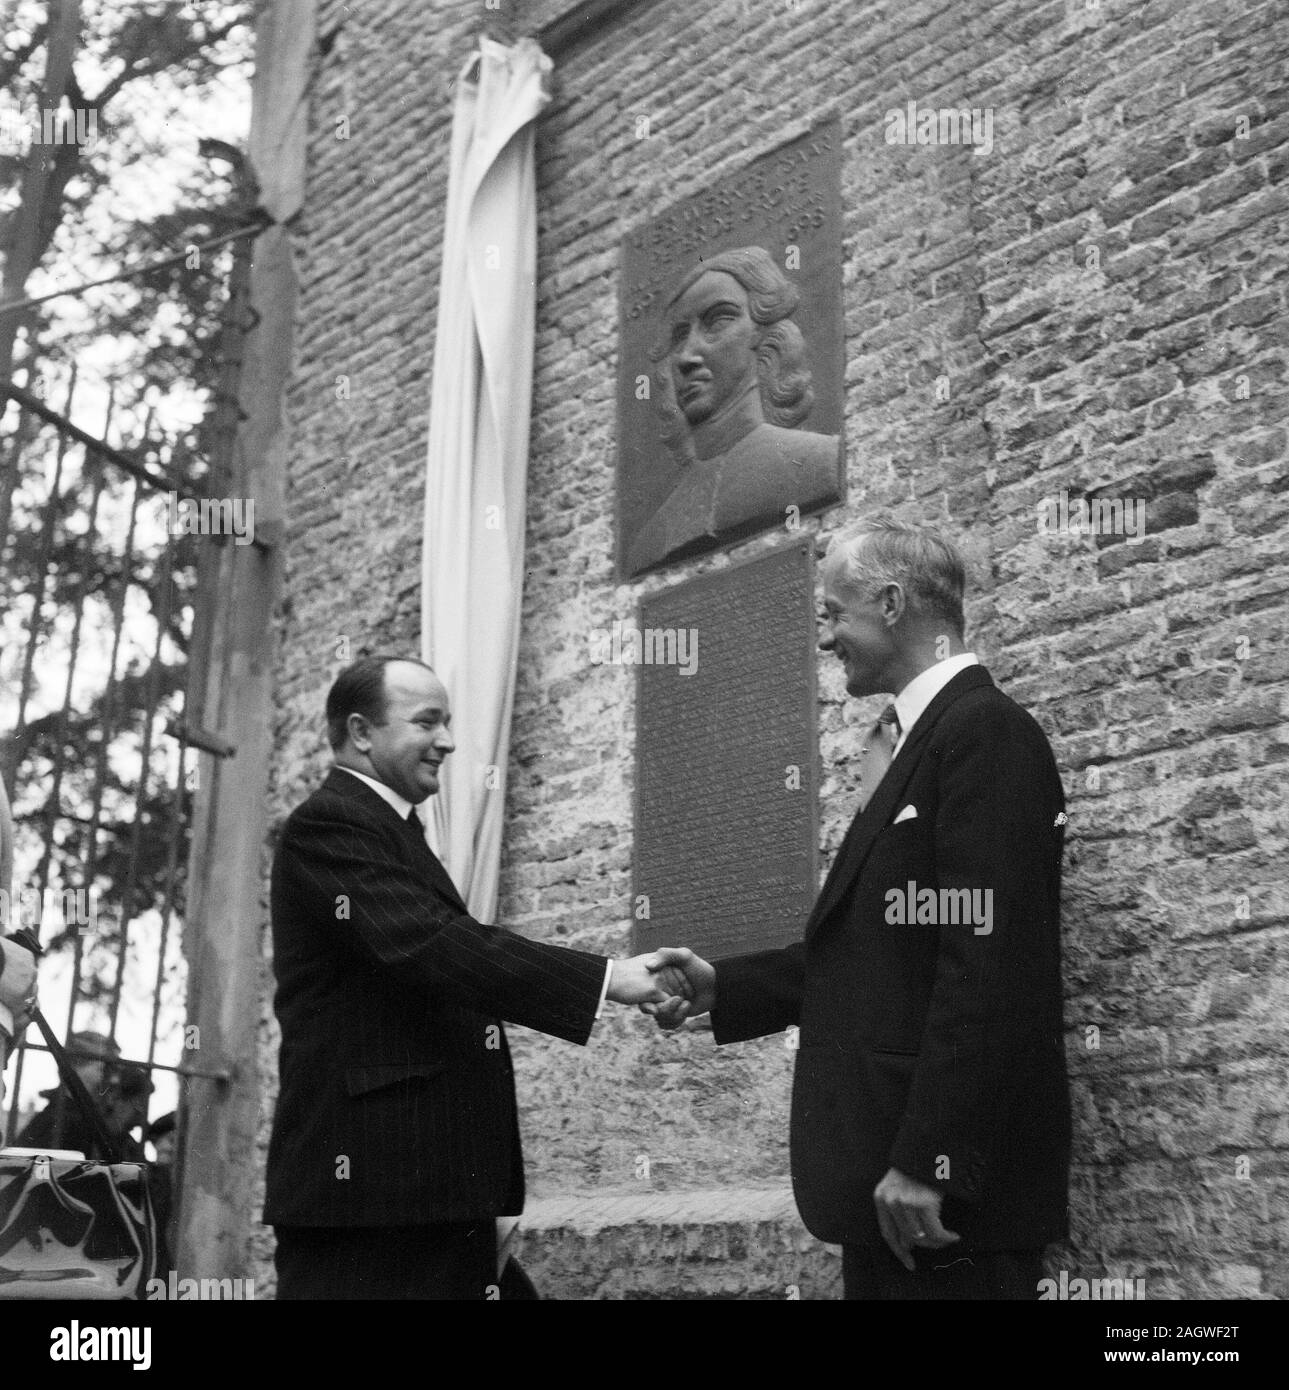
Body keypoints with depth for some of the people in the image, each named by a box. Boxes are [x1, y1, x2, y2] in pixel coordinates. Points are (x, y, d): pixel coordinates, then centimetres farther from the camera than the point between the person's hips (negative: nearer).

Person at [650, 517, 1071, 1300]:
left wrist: (929, 1161, -23)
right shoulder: (921, 737, 16)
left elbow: (988, 967, -21)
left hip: (950, 1185, -9)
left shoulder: (986, 732, -13)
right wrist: (725, 987, 13)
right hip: (892, 1174, 9)